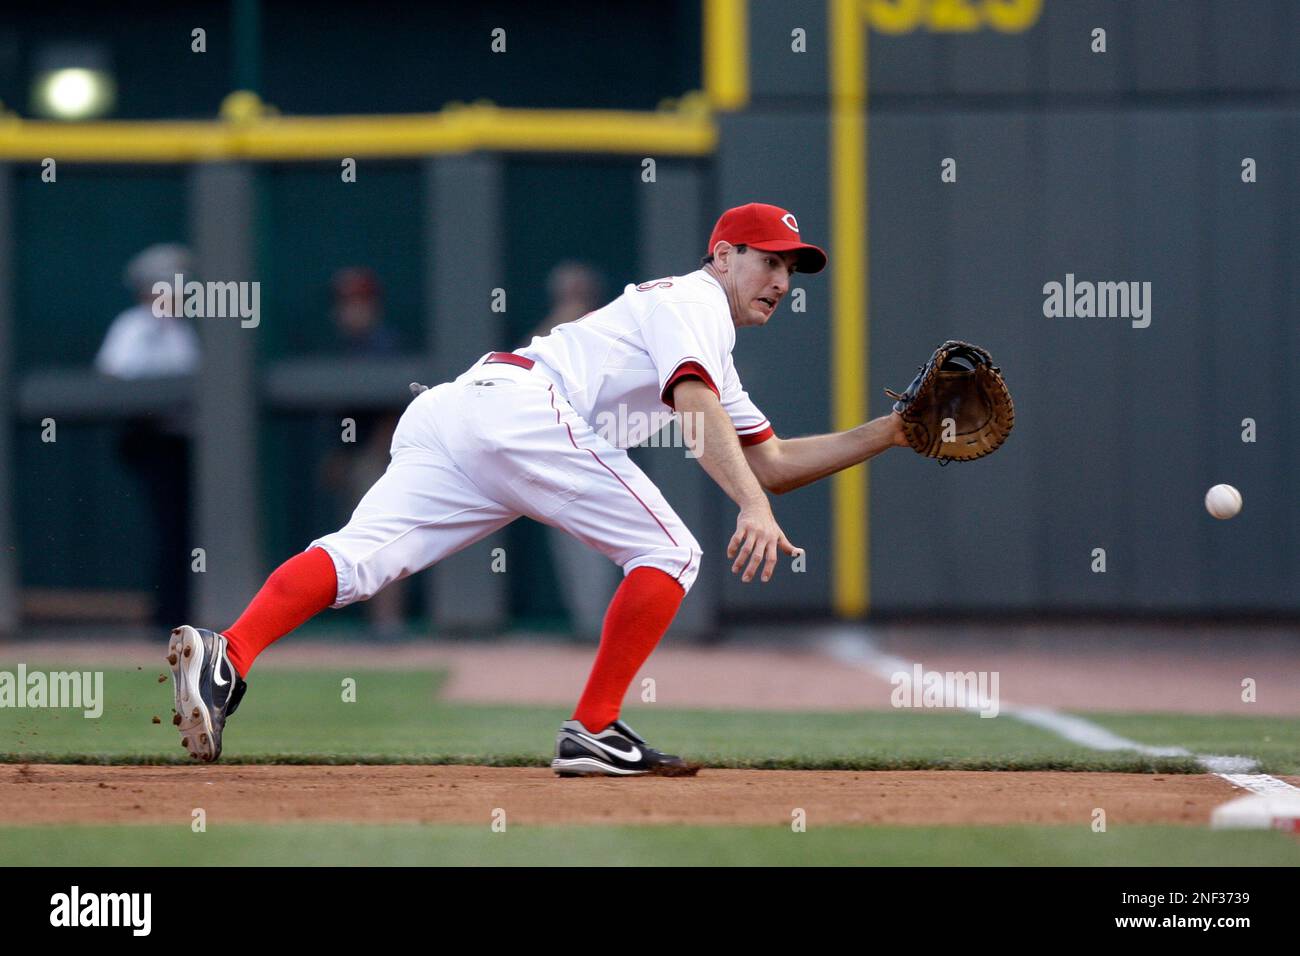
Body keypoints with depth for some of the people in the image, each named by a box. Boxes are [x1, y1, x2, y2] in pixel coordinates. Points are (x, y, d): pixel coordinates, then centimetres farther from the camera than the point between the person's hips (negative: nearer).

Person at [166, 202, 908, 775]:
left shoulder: (719, 358, 37)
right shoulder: (696, 300, 7)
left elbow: (771, 461, 35)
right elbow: (693, 403, -12)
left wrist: (889, 433, 29)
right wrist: (754, 506, -23)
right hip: (521, 404, -9)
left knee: (360, 559, -11)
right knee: (668, 553, -1)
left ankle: (227, 658, -34)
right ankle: (593, 732, -7)